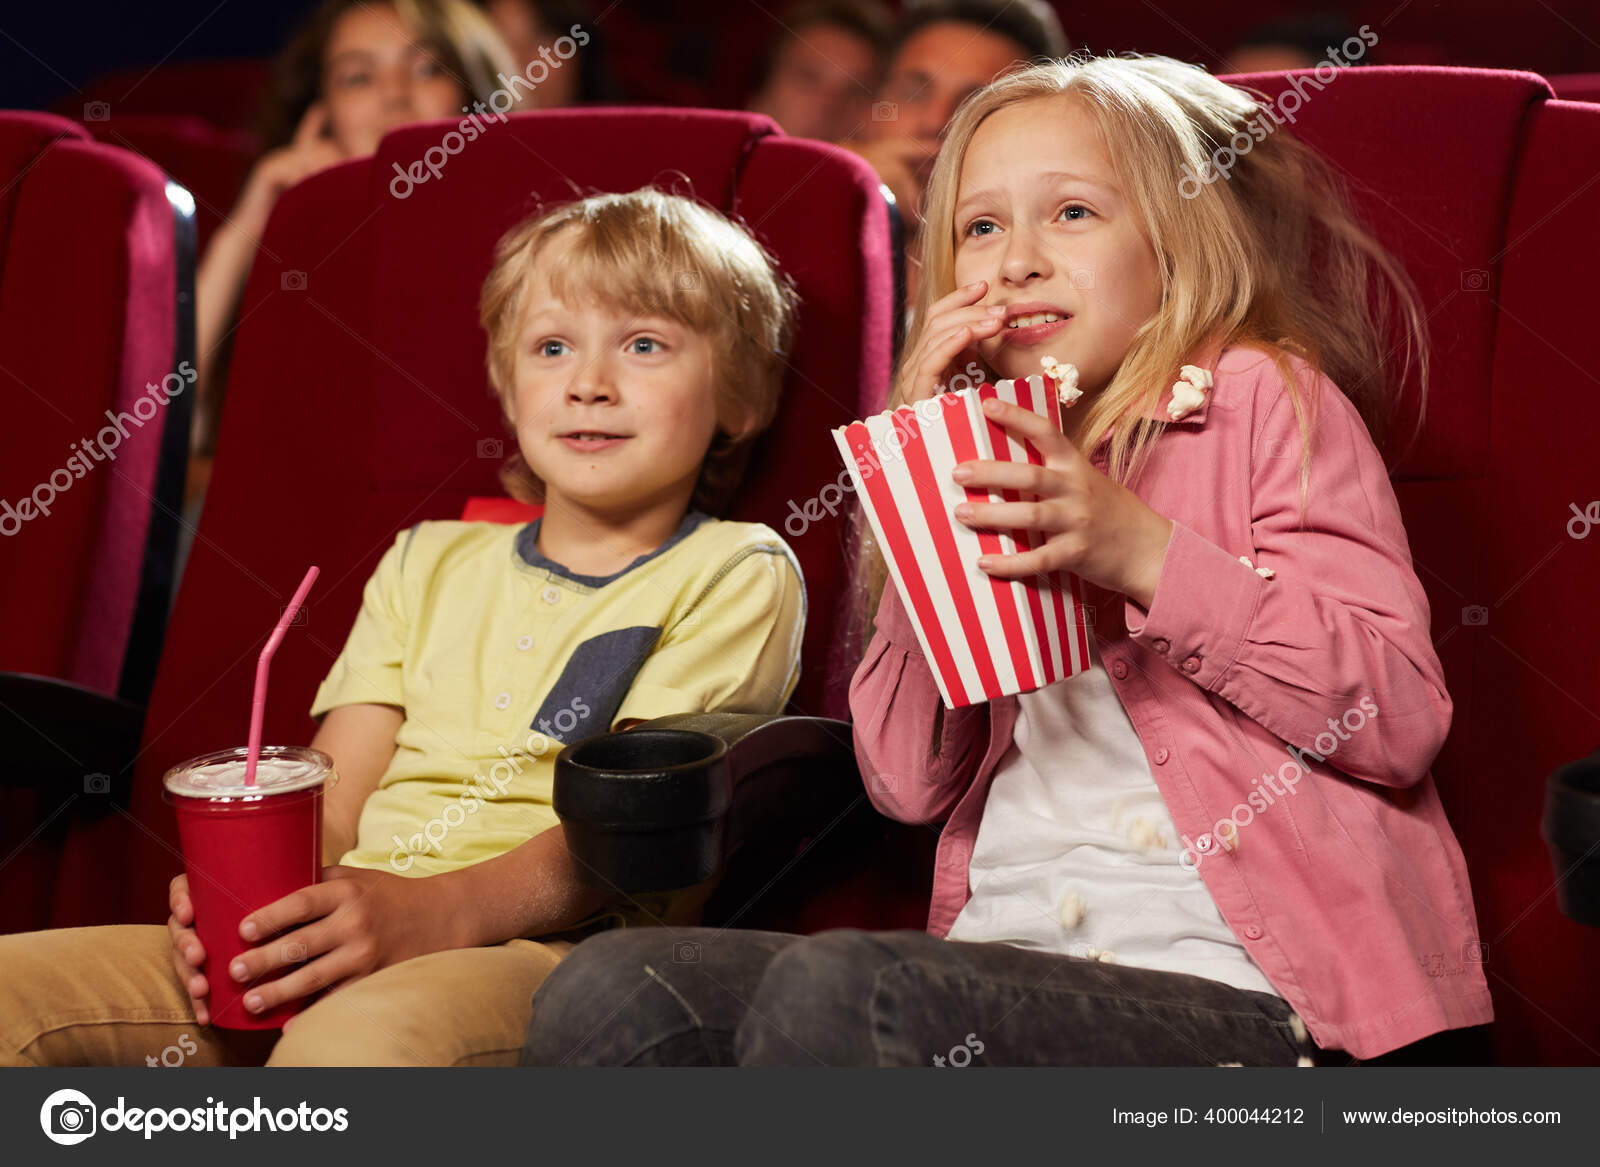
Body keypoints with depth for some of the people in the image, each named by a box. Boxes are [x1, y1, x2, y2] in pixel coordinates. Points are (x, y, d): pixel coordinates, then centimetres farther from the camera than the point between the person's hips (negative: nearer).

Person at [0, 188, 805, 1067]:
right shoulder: (430, 563, 26)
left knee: (358, 1036, -41)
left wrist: (434, 912, -23)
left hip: (539, 951, -6)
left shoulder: (737, 575, 8)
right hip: (338, 944, 6)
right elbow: (329, 802, 16)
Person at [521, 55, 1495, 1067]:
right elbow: (911, 782, 10)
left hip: (1229, 989, -5)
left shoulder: (1263, 401, 6)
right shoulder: (992, 459, 23)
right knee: (607, 994, -18)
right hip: (1003, 963, 6)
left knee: (828, 993, -32)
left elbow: (1401, 718, -7)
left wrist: (1145, 555, -16)